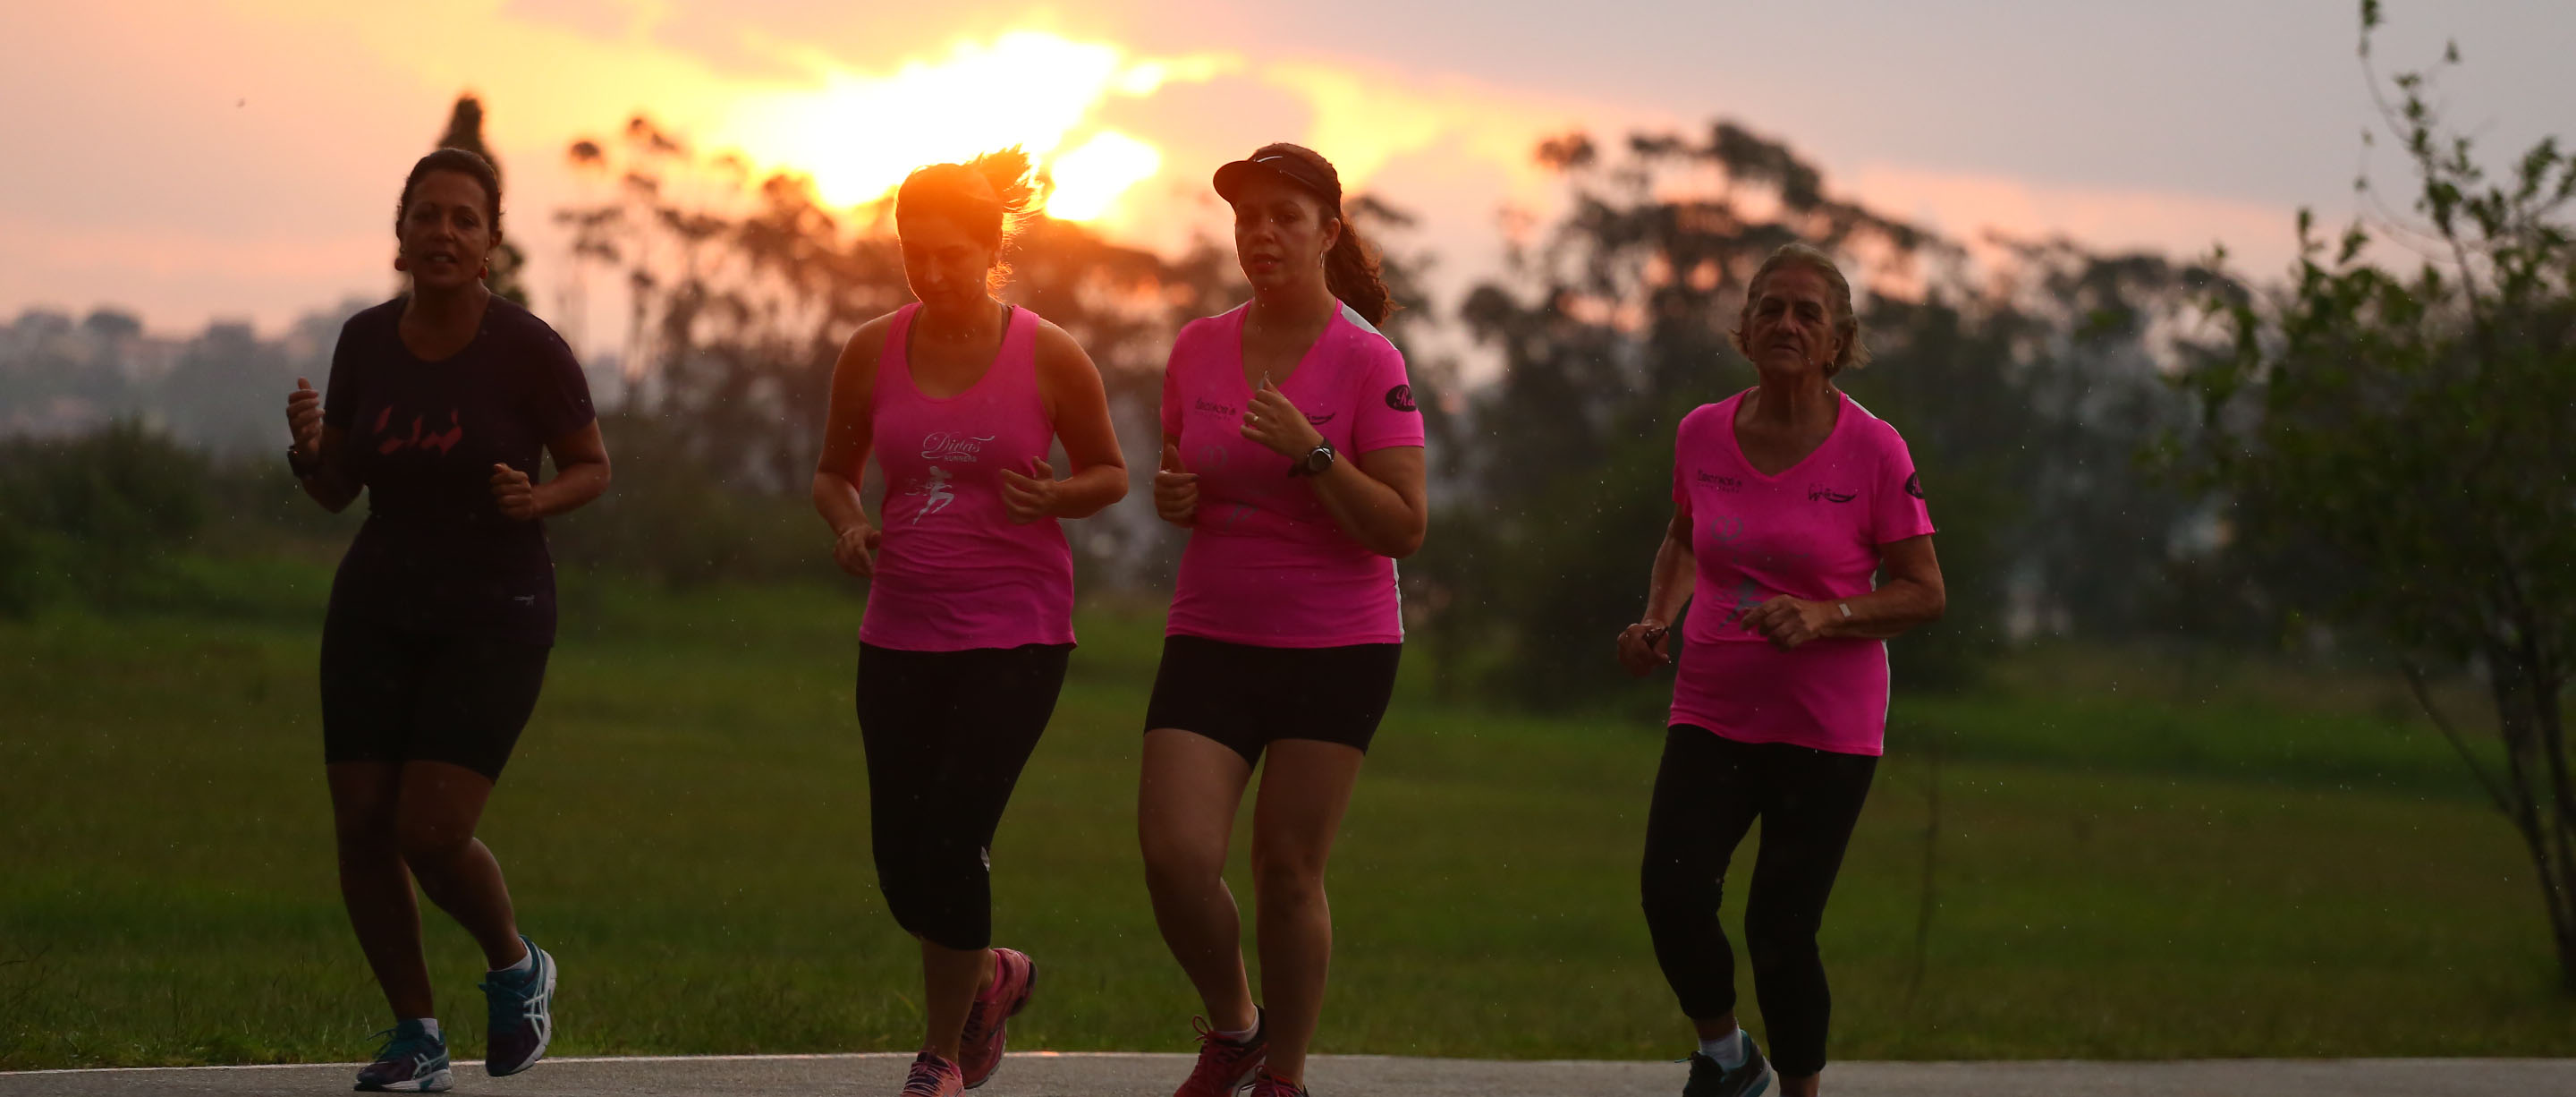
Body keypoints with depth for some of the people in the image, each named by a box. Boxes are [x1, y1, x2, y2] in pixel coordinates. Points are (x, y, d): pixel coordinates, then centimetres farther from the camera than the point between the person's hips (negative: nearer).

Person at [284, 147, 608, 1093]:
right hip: (378, 611, 4)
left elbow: (594, 468, 0)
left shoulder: (528, 349, -13)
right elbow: (337, 490, 9)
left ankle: (516, 969, 17)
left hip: (494, 617, -4)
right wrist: (307, 445, -13)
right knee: (362, 827, 0)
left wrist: (537, 501, -21)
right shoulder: (367, 342, 0)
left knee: (432, 831, -14)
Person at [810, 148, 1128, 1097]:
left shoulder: (1049, 359, -6)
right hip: (901, 634, 4)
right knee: (901, 866, 3)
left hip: (1016, 635, -4)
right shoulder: (872, 353, 2)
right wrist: (847, 526, -6)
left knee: (951, 842, -13)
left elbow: (1110, 473, 6)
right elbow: (833, 471, 15)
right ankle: (991, 974, 35)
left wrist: (1050, 497, -15)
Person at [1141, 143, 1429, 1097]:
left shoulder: (1367, 362, -9)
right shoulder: (1199, 349, 5)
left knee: (1287, 872, -3)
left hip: (1339, 648, -3)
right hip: (1212, 639, 3)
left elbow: (1404, 527, -12)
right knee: (1174, 855, -11)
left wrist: (1311, 452, -23)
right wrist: (1172, 498, -4)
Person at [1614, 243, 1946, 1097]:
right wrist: (1657, 618, 5)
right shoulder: (1703, 434, 2)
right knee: (1672, 892, -15)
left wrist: (1827, 616, -20)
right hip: (1712, 710, 3)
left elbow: (1924, 593, -4)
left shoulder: (1872, 450, -9)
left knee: (1781, 929, -7)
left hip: (1828, 726, -3)